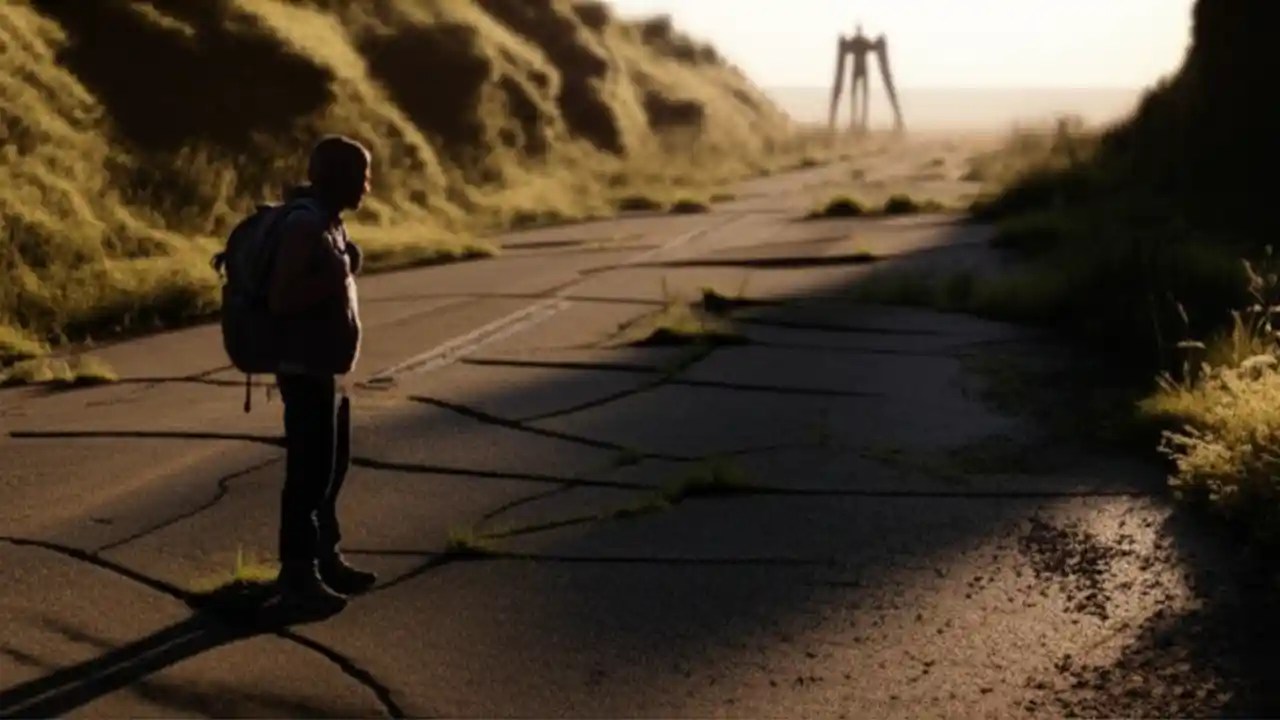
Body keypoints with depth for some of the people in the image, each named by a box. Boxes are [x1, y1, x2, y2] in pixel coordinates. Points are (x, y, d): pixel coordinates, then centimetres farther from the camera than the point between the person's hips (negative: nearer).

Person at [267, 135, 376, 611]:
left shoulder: (327, 221, 11)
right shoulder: (304, 224, -18)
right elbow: (281, 298, -25)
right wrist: (336, 276, -20)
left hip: (328, 368, 10)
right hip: (307, 371, -10)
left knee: (331, 467, 17)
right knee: (309, 472, -4)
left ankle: (325, 558, 28)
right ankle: (298, 573, 5)